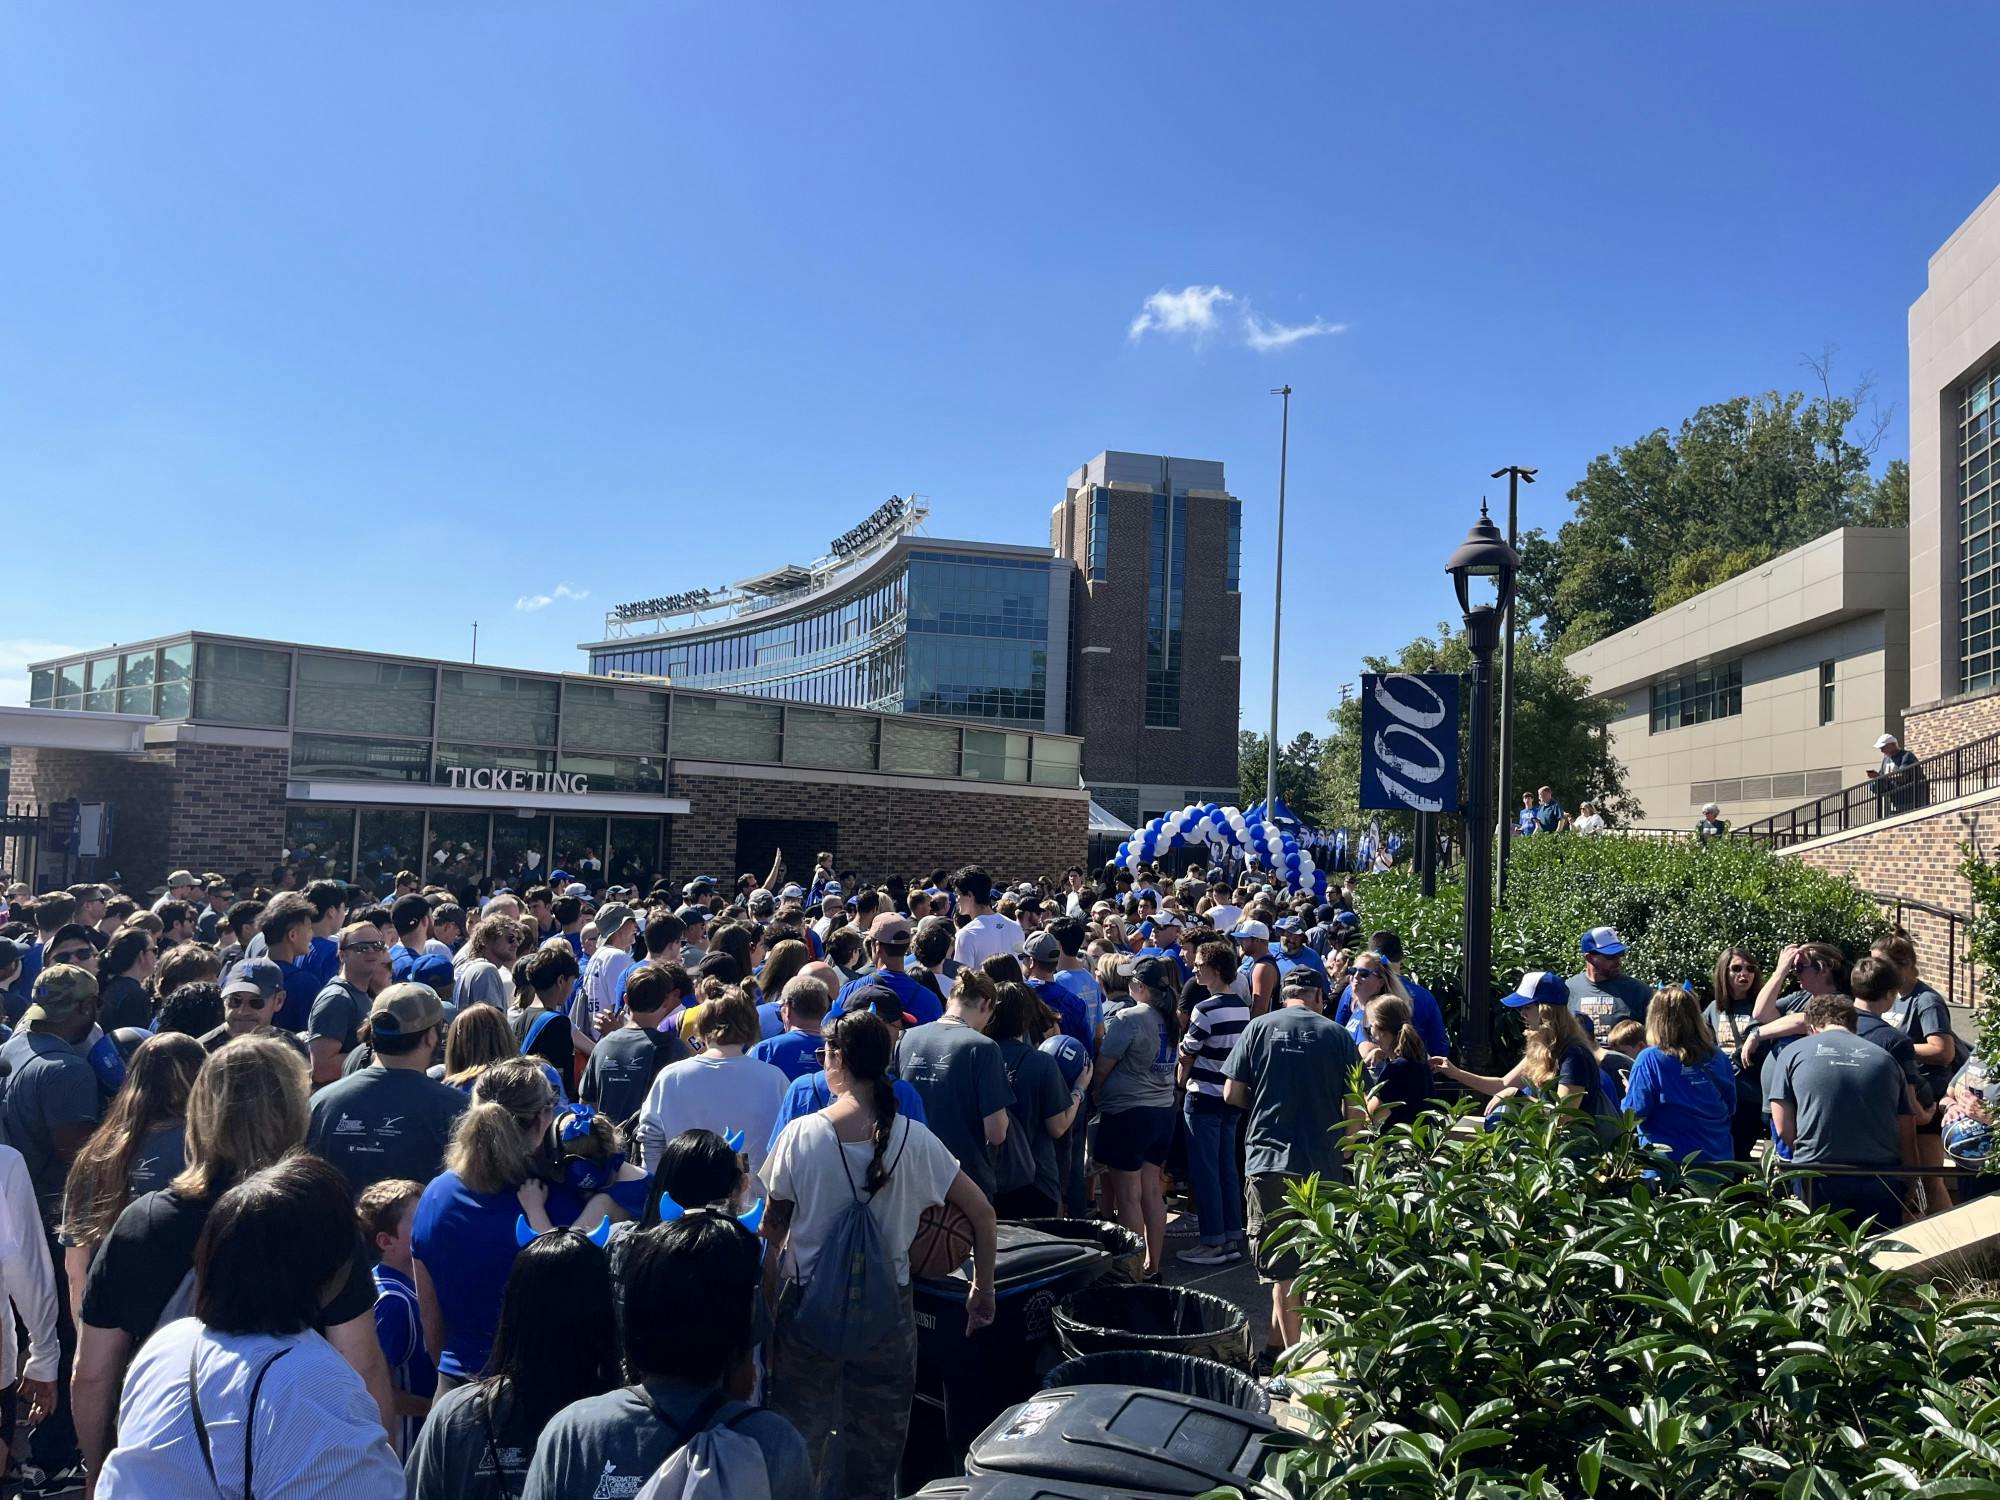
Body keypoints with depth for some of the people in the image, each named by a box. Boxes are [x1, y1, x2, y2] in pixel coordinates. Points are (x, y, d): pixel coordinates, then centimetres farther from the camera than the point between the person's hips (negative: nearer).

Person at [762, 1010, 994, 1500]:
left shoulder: (800, 1134, -13)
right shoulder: (913, 1139, -11)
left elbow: (773, 1230, -5)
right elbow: (982, 1212, -7)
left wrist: (765, 1306, 7)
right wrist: (983, 1289, 6)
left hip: (808, 1306, 0)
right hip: (887, 1311, 1)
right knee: (875, 1452, 17)